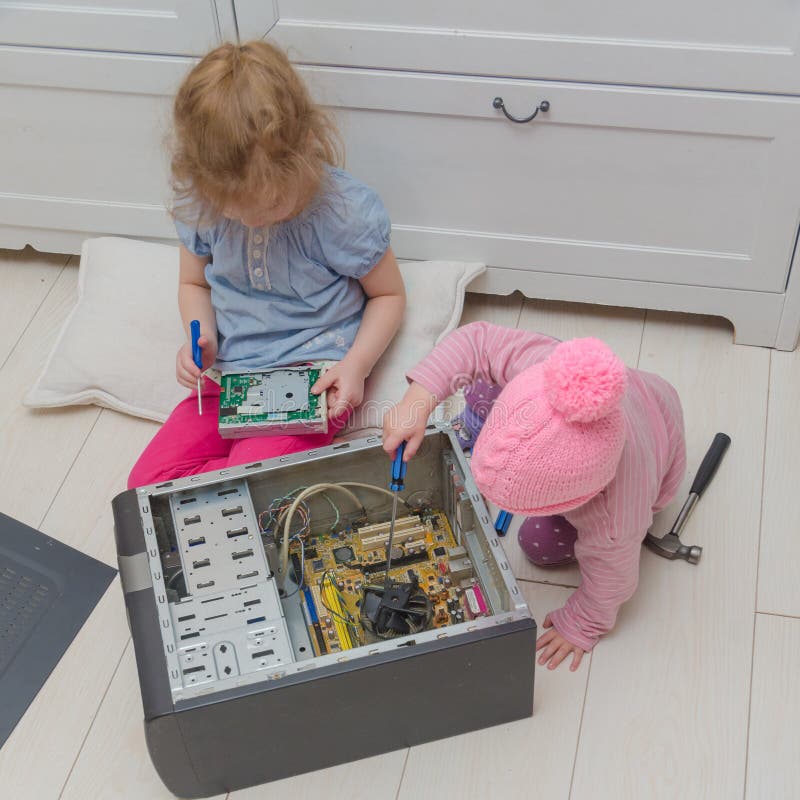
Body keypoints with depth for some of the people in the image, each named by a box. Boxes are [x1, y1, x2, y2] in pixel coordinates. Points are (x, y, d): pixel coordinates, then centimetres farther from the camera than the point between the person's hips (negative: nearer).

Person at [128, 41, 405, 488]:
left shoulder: (348, 211, -19)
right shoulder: (201, 204, -8)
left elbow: (389, 294, -2)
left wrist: (356, 365, -18)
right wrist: (200, 337, -10)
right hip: (228, 370, 5)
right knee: (148, 481, -8)